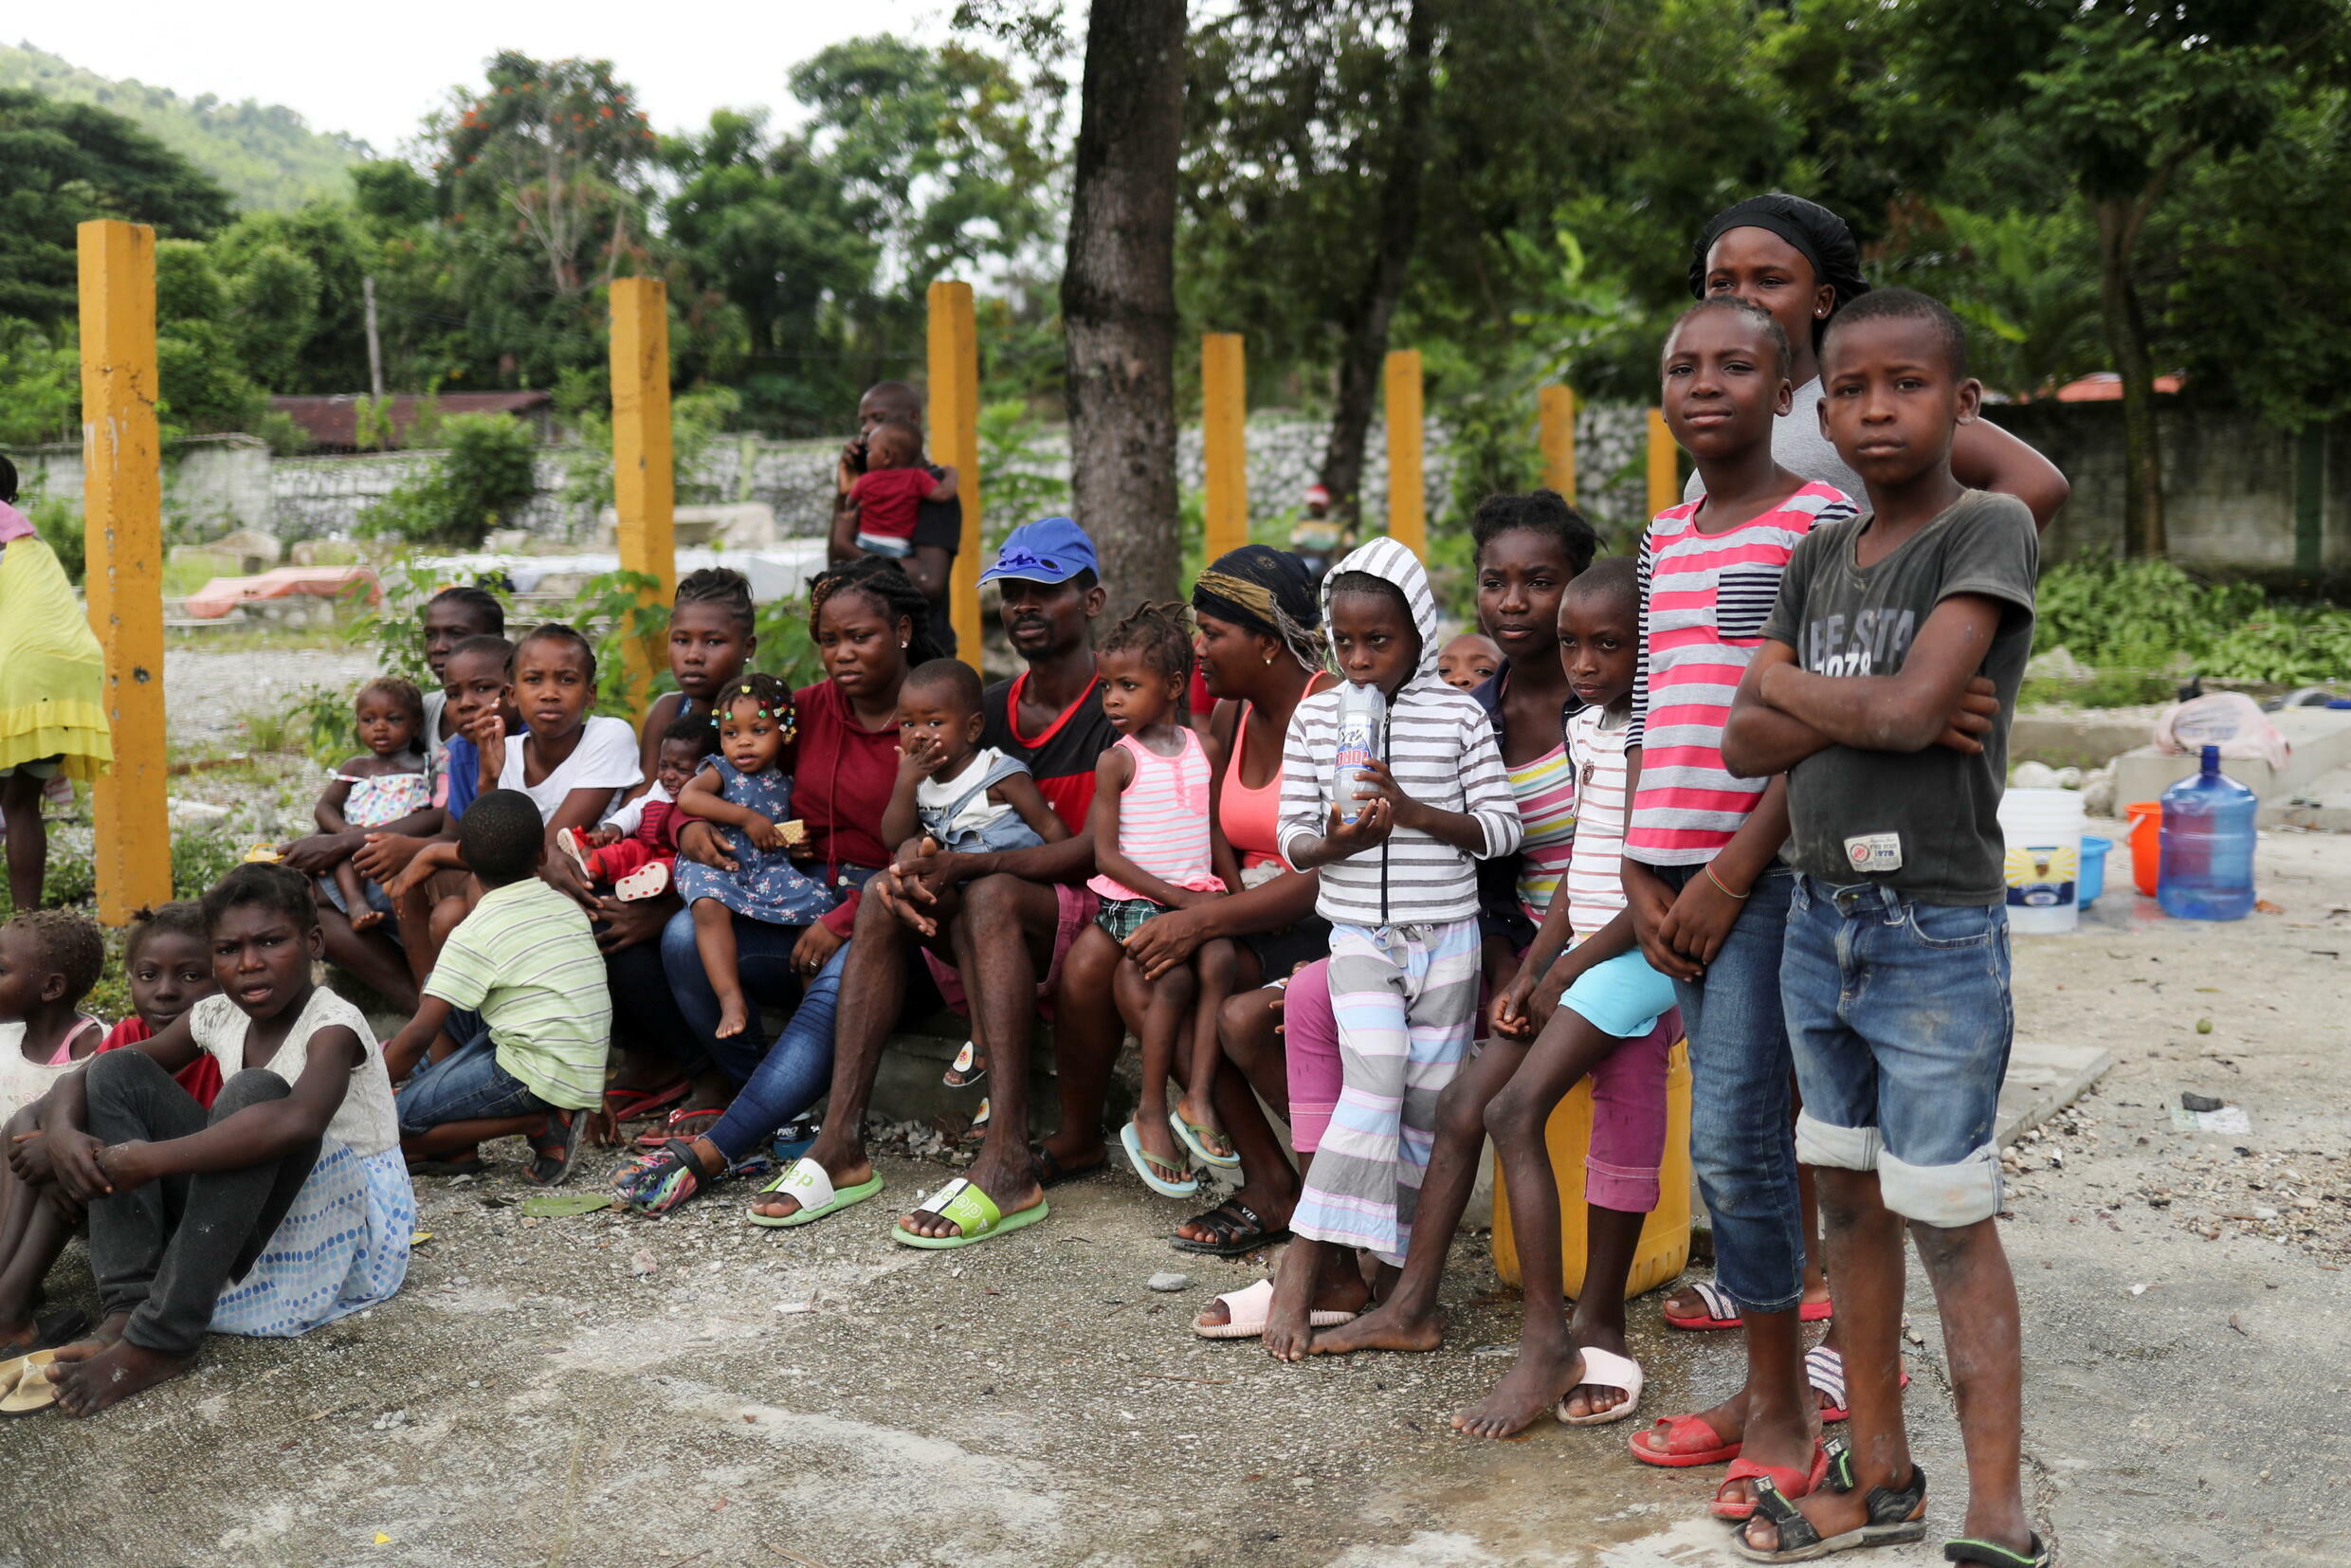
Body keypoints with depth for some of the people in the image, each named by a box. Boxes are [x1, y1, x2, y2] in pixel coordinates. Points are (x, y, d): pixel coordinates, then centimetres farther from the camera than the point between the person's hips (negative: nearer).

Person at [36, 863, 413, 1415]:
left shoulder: (334, 1024, -18)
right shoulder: (217, 1018, 3)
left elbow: (299, 1120, -41)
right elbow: (83, 1078, 4)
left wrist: (153, 1160, -39)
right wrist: (62, 1132, -20)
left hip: (344, 1227, -7)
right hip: (251, 1224, 7)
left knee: (254, 1092, -33)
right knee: (117, 1071, -3)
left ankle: (160, 1341, -32)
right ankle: (126, 1312, -16)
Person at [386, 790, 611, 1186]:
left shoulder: (475, 934, -10)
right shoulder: (568, 906, 11)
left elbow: (419, 1035, -12)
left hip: (539, 1076, -8)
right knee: (445, 993, 21)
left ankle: (540, 1122, -10)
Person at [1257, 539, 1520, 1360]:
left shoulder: (1459, 716, -2)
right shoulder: (1315, 718, 3)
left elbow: (1501, 827, -3)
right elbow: (1291, 835, 4)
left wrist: (1411, 811, -17)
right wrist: (1334, 843, -19)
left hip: (1446, 935, 1)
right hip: (1358, 933, -1)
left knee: (1427, 1100, 3)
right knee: (1377, 1077, -17)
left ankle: (1392, 1258, 17)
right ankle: (1301, 1268, -15)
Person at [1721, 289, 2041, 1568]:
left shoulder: (1987, 531, -7)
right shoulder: (1816, 562, 10)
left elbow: (1911, 707, -20)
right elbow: (1746, 742, 2)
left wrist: (1792, 684, -3)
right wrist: (1874, 712, -13)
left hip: (1937, 934, -6)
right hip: (1819, 922, 6)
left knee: (1948, 1218, -1)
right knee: (1847, 1197, 13)